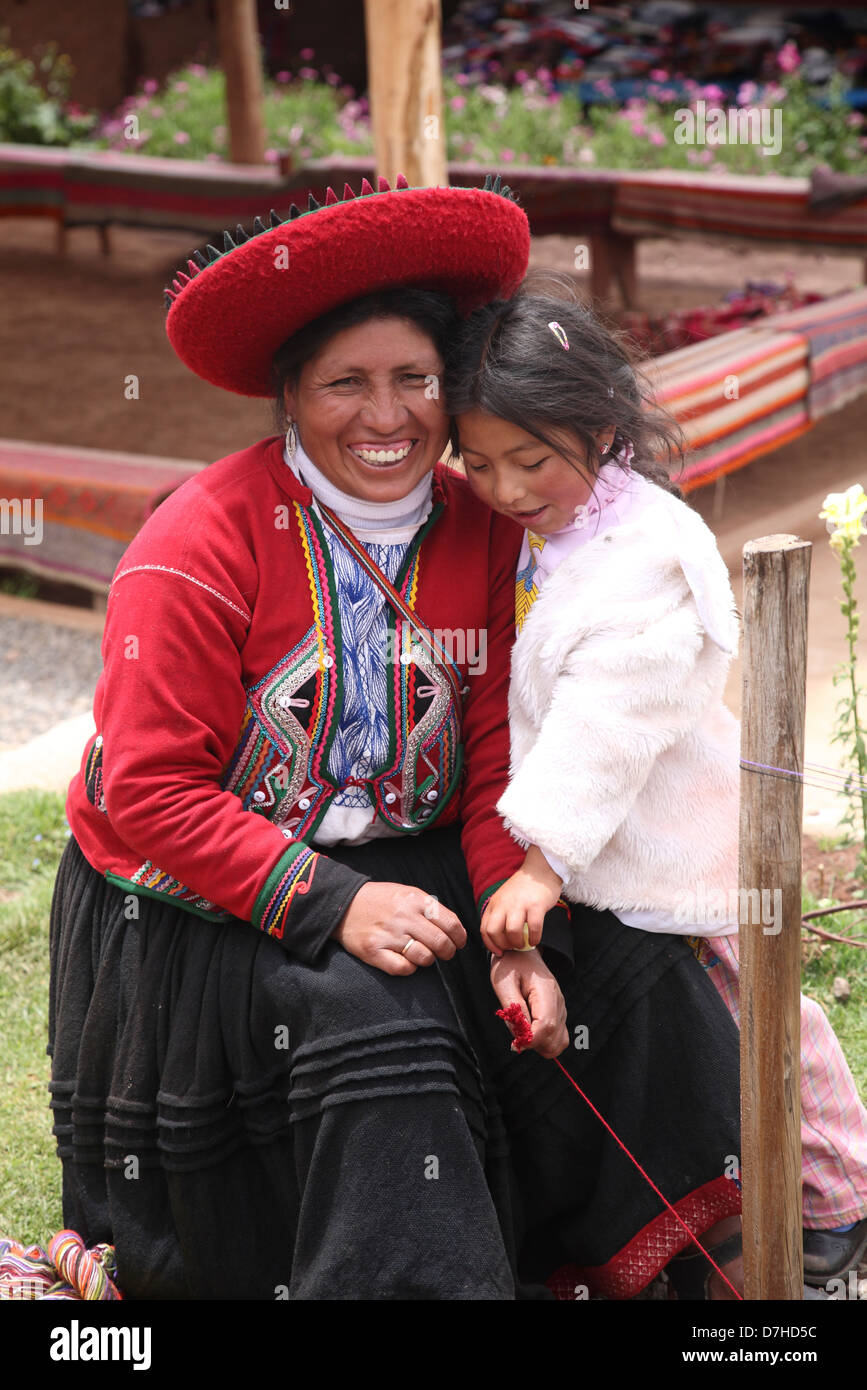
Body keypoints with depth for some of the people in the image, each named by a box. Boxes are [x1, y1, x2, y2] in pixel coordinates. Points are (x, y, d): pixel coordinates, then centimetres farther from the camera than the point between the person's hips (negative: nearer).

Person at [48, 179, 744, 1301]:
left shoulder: (481, 531, 0)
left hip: (406, 863, 5)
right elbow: (150, 793, -18)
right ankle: (415, 1280, -11)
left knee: (613, 977, -8)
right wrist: (331, 905, -25)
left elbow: (497, 762, 1)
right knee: (372, 1024, -28)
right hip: (199, 902, -5)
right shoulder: (202, 544, -18)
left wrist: (515, 934, -15)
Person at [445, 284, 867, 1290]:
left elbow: (604, 729, -31)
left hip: (680, 850, -8)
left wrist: (541, 862, -33)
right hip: (588, 846, 8)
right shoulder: (518, 529, -1)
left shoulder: (648, 560, -27)